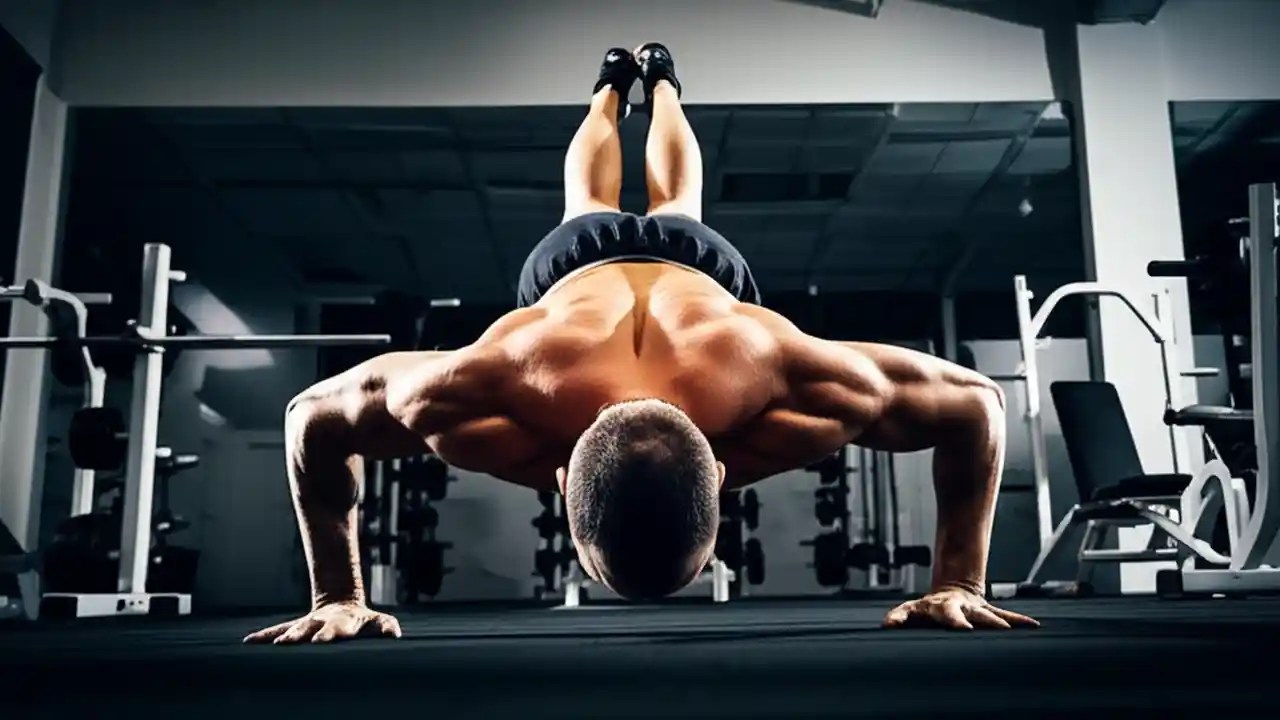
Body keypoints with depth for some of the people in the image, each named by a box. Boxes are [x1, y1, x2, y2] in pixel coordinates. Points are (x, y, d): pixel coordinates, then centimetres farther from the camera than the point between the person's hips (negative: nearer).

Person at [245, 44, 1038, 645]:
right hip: (573, 262, 0)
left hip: (701, 264, 0)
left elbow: (977, 404, -37)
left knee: (674, 206, 38)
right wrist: (339, 595, -33)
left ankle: (660, 81, 66)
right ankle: (614, 86, 67)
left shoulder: (767, 377, -52)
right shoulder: (503, 383, -52)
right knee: (591, 206, 38)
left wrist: (960, 584, -39)